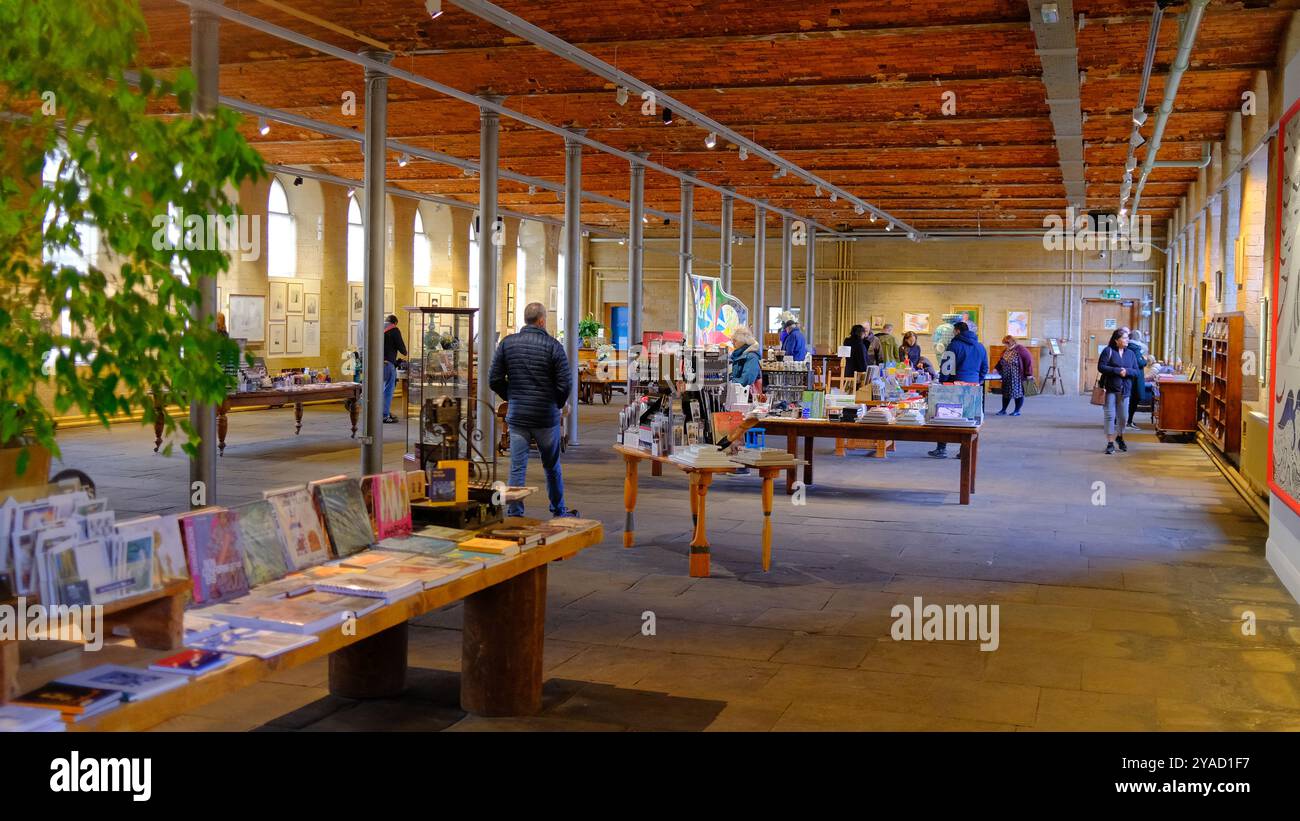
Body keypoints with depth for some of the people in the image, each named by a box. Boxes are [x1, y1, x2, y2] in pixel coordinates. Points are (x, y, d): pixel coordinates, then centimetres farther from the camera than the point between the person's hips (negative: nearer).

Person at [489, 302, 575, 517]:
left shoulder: (507, 343, 0)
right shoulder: (553, 345, -8)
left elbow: (495, 380, 1)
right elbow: (565, 383, -11)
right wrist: (557, 404, 7)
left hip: (517, 416, 2)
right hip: (547, 416, -2)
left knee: (517, 468, 4)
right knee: (552, 467, 14)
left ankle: (514, 514, 3)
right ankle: (559, 512, 27)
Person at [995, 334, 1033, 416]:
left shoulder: (1021, 349, -12)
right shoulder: (1006, 351, 10)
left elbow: (1029, 360, -13)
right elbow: (1001, 361, 19)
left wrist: (1028, 373, -15)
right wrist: (997, 369, 3)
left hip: (1017, 377, -7)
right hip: (1007, 378, 7)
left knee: (1018, 392, 3)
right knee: (1006, 393, 10)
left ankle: (1017, 411, 11)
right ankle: (1003, 410, 18)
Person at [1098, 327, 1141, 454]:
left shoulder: (1131, 353, 9)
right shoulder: (1108, 351, -3)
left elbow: (1136, 371, 8)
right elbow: (1101, 367, -11)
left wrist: (1127, 371, -13)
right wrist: (1117, 370, -17)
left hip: (1124, 390, 4)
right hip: (1110, 389, -4)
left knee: (1123, 416, 9)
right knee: (1110, 415, -5)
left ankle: (1119, 437, 35)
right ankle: (1110, 443, 0)